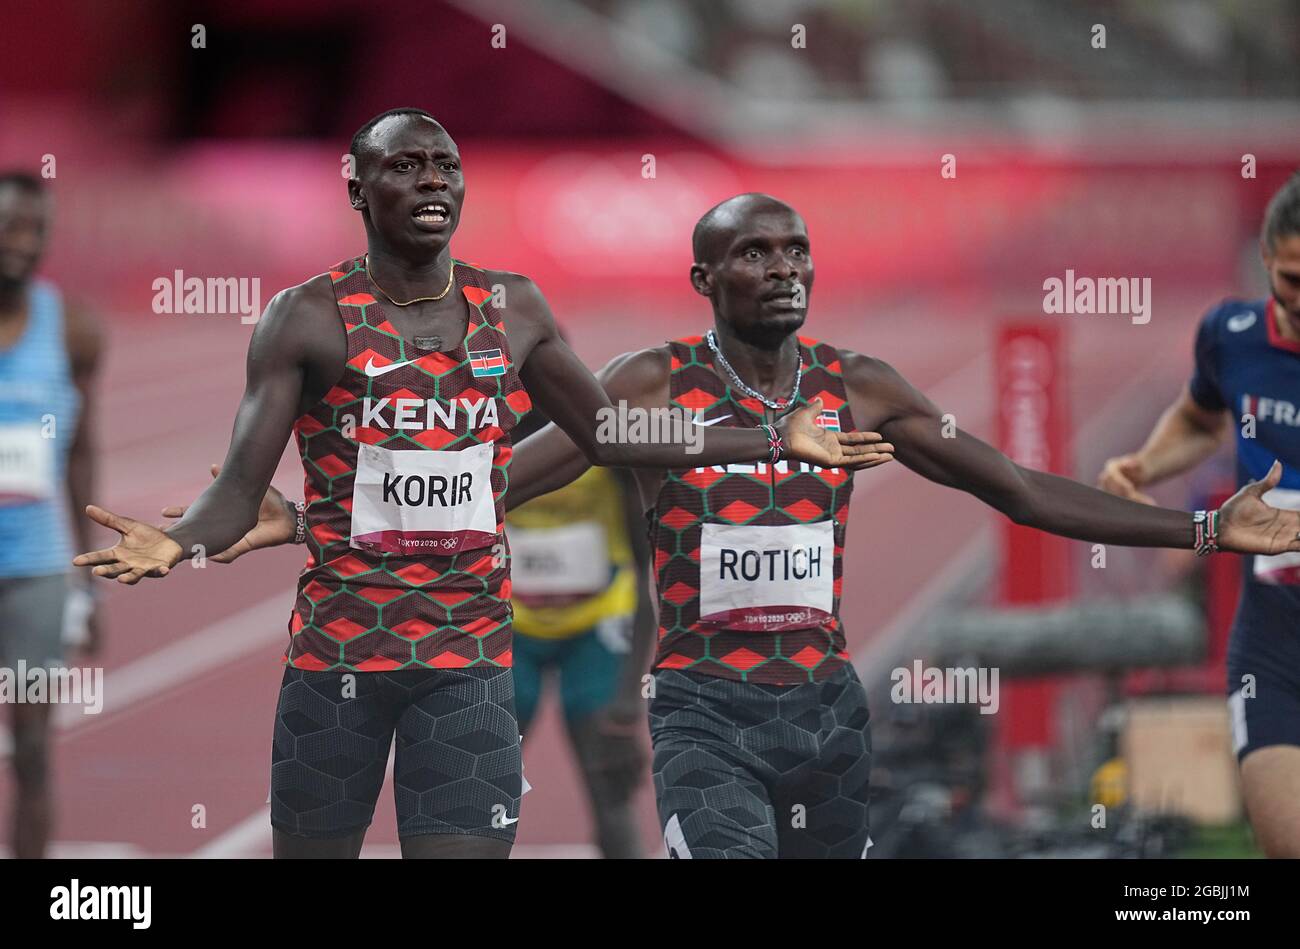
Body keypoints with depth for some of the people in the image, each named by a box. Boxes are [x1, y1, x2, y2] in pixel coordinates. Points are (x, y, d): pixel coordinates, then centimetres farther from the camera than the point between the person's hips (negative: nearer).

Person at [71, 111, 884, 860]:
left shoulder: (513, 310, 7)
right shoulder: (310, 319, -5)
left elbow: (609, 434, 18)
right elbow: (239, 489, -11)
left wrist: (775, 442, 16)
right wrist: (177, 543, -33)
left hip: (470, 659, 2)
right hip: (335, 654, -2)